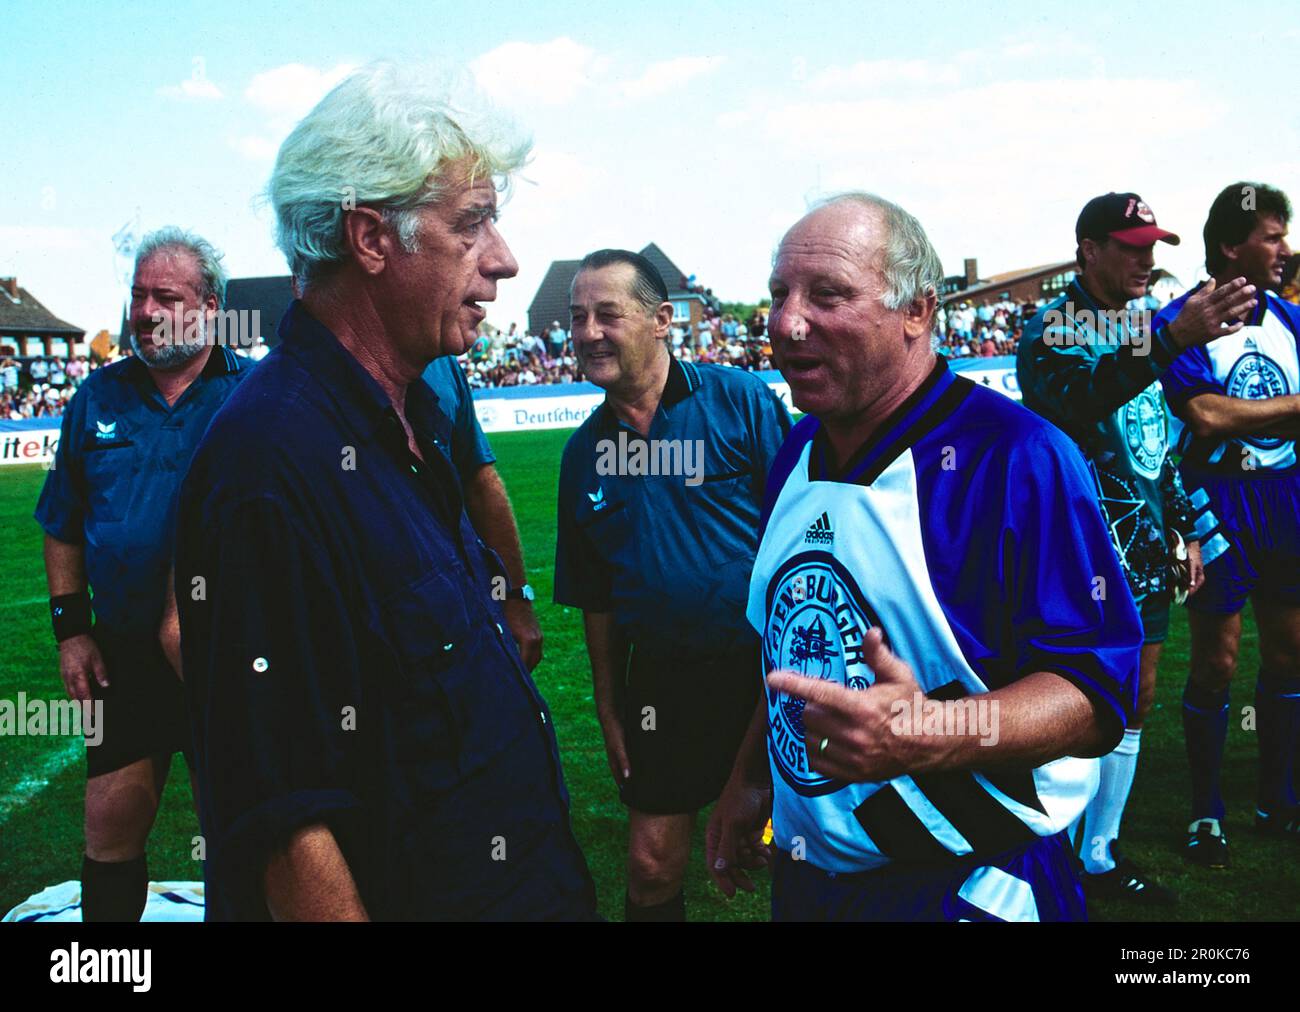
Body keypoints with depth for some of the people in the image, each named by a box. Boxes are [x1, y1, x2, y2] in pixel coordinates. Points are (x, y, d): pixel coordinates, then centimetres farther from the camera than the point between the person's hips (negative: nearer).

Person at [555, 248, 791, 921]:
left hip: (767, 664, -3)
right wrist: (609, 712, 13)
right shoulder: (584, 451, 5)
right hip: (662, 681, 3)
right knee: (651, 866, 9)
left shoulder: (741, 400, -8)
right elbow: (595, 597, 12)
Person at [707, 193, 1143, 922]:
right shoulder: (797, 457, 4)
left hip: (961, 887, -6)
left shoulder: (1016, 456, -20)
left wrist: (928, 736, -36)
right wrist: (750, 779, 14)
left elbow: (1097, 690, -23)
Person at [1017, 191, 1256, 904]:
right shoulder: (1052, 329, -10)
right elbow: (1073, 399, -33)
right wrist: (1173, 339, -42)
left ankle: (1099, 855, 25)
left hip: (1146, 545, 8)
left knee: (1135, 699, 12)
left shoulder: (1145, 327, 15)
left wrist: (1185, 529, 18)